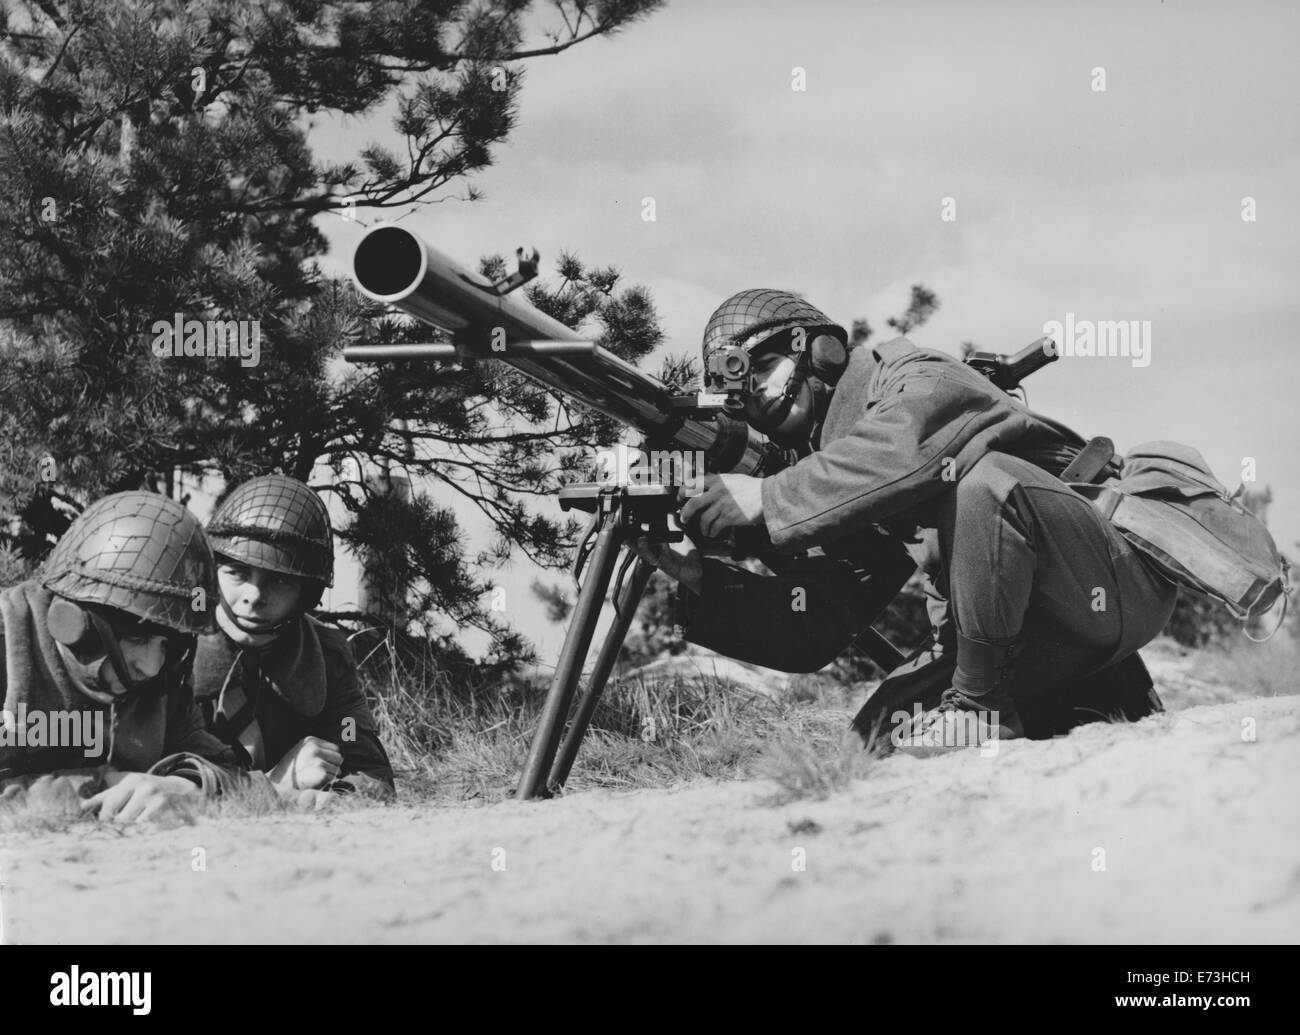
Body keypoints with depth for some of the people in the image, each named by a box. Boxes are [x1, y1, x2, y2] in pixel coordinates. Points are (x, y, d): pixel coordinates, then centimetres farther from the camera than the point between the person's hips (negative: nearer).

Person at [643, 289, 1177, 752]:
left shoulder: (916, 379, -8)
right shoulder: (836, 483, 13)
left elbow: (908, 449, -35)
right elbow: (813, 631, 4)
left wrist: (768, 498, -29)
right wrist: (705, 581, -9)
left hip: (1115, 577, -8)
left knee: (985, 476, -33)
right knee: (880, 734, -3)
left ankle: (981, 705, -17)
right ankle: (1095, 706, 9)